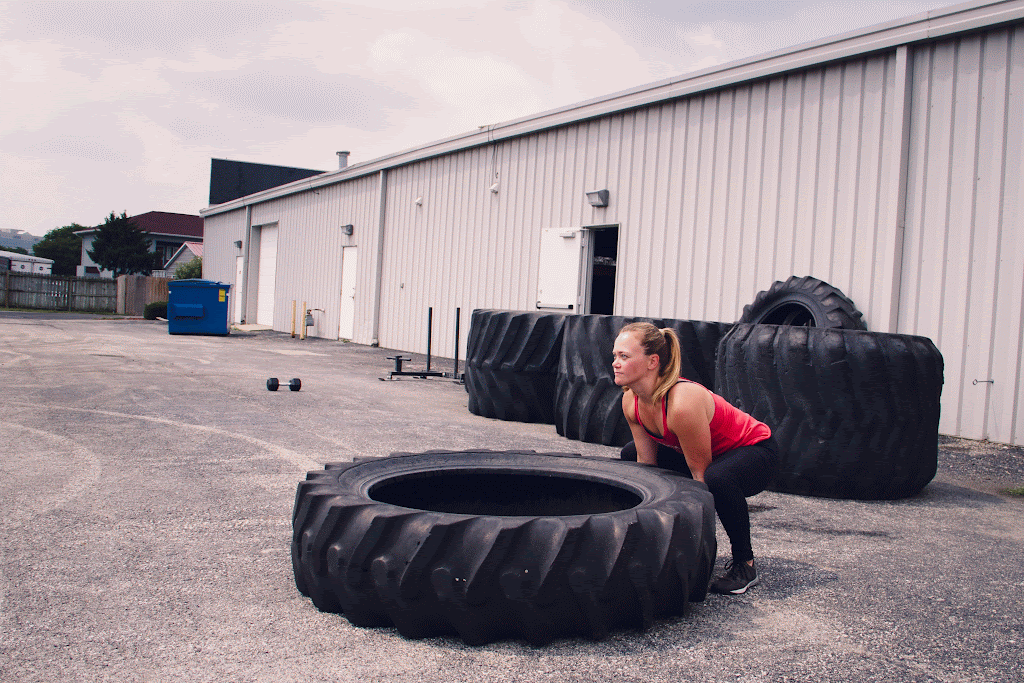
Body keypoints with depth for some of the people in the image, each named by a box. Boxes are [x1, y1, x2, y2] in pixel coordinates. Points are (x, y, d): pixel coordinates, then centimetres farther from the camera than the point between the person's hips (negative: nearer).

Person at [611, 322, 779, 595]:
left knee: (716, 480, -40)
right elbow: (646, 463, -2)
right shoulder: (631, 401, -12)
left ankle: (745, 565, -16)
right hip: (709, 450, 9)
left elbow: (700, 474, -27)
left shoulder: (683, 403, -36)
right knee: (630, 455, 10)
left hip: (755, 450, -9)